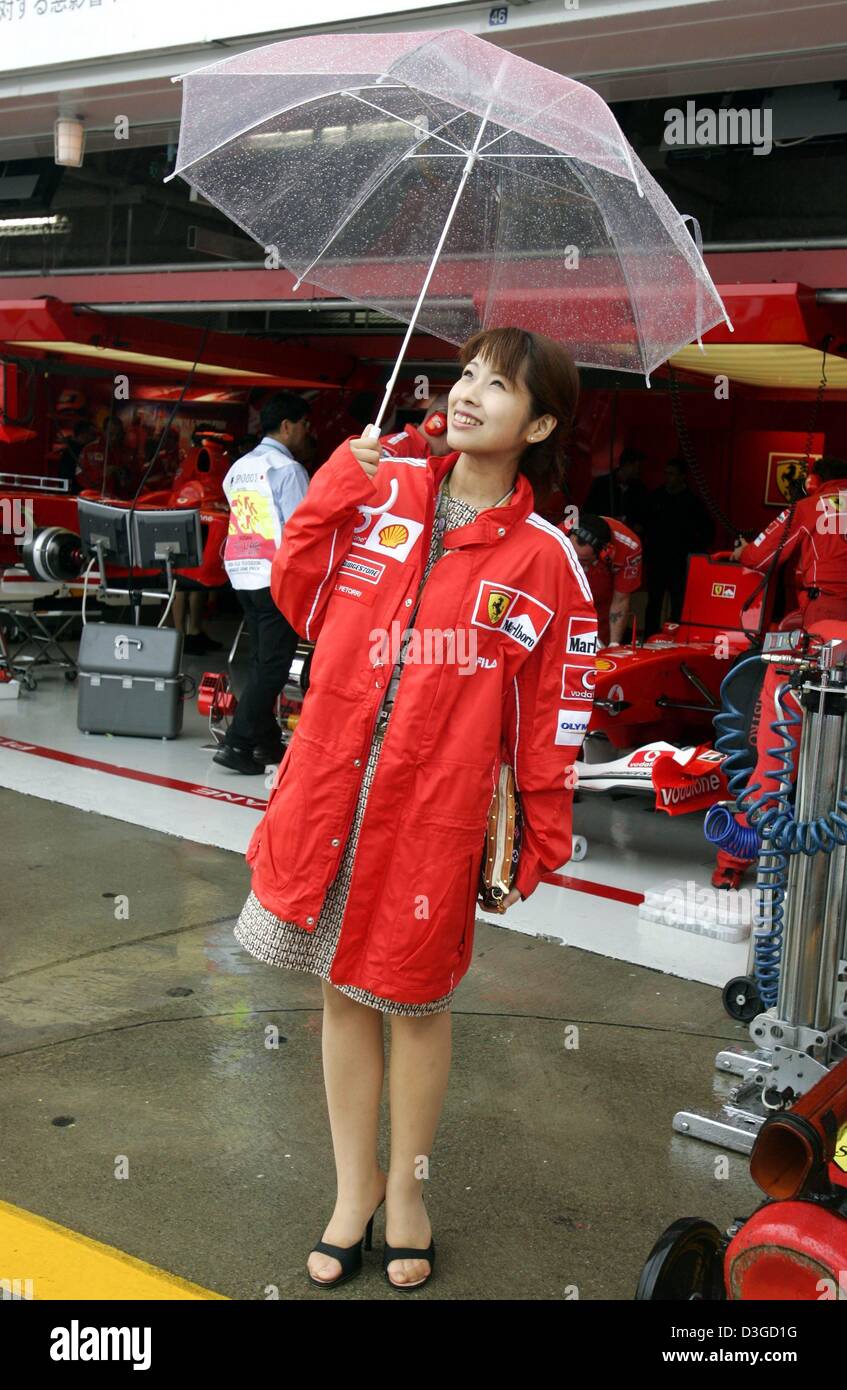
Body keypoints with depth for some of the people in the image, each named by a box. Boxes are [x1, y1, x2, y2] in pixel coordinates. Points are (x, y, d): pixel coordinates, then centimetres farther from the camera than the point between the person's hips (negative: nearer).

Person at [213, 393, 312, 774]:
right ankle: (237, 743, -8)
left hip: (240, 572, 8)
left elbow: (245, 521, 12)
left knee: (261, 659, 15)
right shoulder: (287, 468, -10)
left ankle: (266, 741, 20)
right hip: (276, 575, -8)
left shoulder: (238, 468, 14)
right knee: (273, 663, -4)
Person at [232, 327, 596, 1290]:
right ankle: (353, 1187, 35)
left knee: (416, 1002, 12)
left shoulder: (547, 562, -5)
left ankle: (405, 1188, 37)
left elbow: (552, 719, -2)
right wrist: (339, 481, -1)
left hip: (436, 815, -3)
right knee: (343, 994, 14)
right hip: (330, 794, 3)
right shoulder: (379, 493, 3)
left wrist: (543, 842, 1)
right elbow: (298, 599, 9)